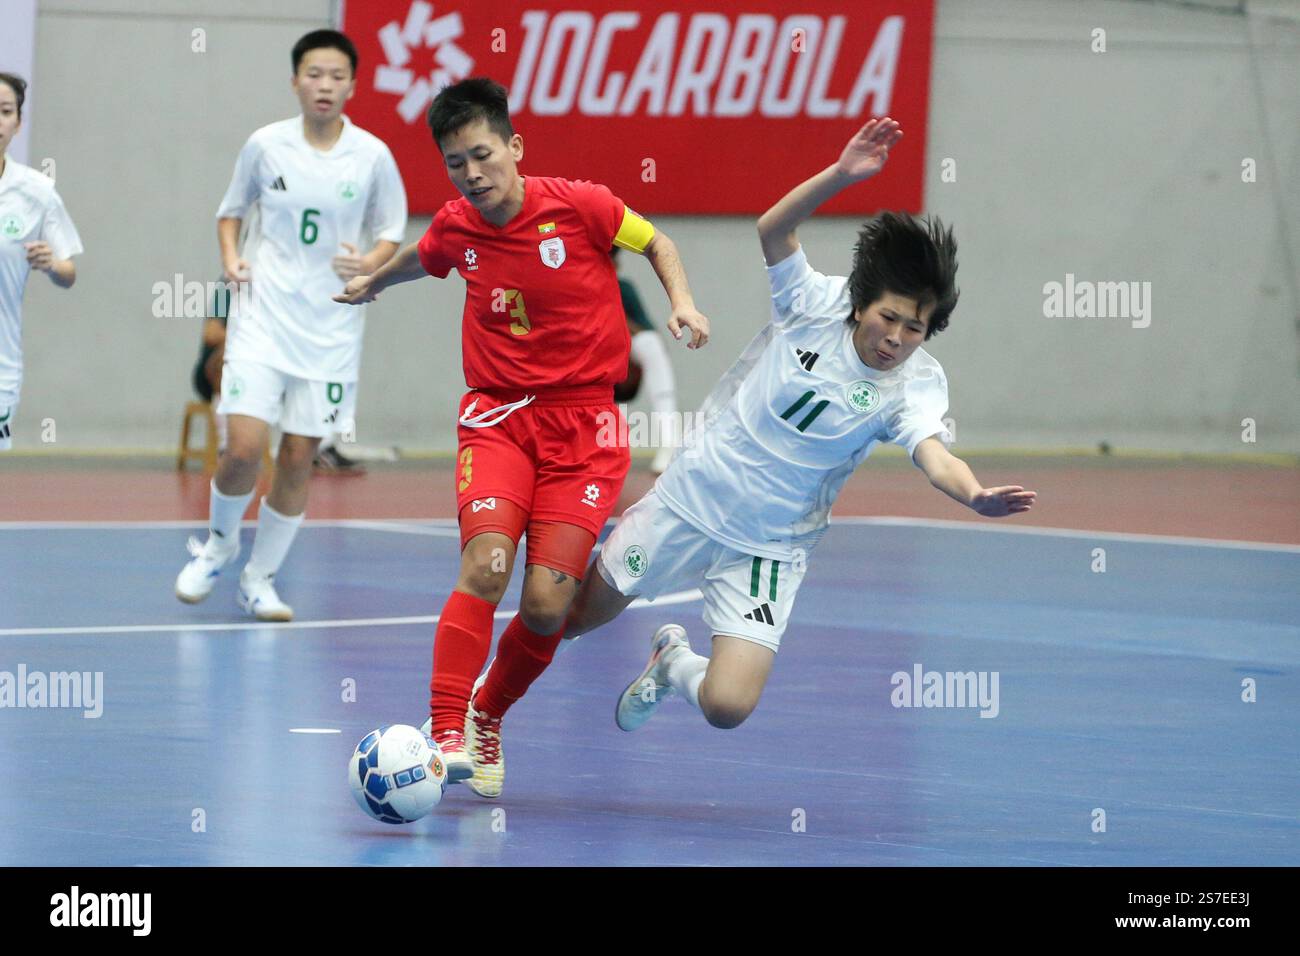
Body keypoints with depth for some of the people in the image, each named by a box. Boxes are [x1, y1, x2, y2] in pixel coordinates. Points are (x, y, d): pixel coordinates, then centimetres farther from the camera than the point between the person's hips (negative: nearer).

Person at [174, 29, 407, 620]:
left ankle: (260, 579, 19)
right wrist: (230, 257, -6)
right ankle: (219, 543, 16)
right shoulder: (266, 145, -2)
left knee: (298, 459, 2)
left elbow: (391, 231, 8)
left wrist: (371, 265, -13)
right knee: (243, 448, -13)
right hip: (262, 317, -1)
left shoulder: (372, 156, -3)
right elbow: (232, 209, 13)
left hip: (330, 327, 1)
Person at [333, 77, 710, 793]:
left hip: (584, 424, -1)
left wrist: (682, 303, -6)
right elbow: (420, 259, 27)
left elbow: (656, 243, 10)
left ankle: (487, 719, 16)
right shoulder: (454, 229, 1)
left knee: (546, 605, -11)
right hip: (498, 417, 1)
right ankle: (445, 735, -26)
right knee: (485, 566, -24)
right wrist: (373, 282, 44)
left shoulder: (578, 205, -8)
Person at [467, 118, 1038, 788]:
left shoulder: (916, 383, -13)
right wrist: (841, 175, -42)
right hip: (692, 498, 0)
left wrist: (975, 494, -53)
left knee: (728, 707, -14)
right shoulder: (817, 303, -11)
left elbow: (934, 456, -30)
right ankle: (484, 709, 38)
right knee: (569, 617, 8)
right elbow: (771, 231, -26)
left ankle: (673, 665, 23)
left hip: (769, 549, 0)